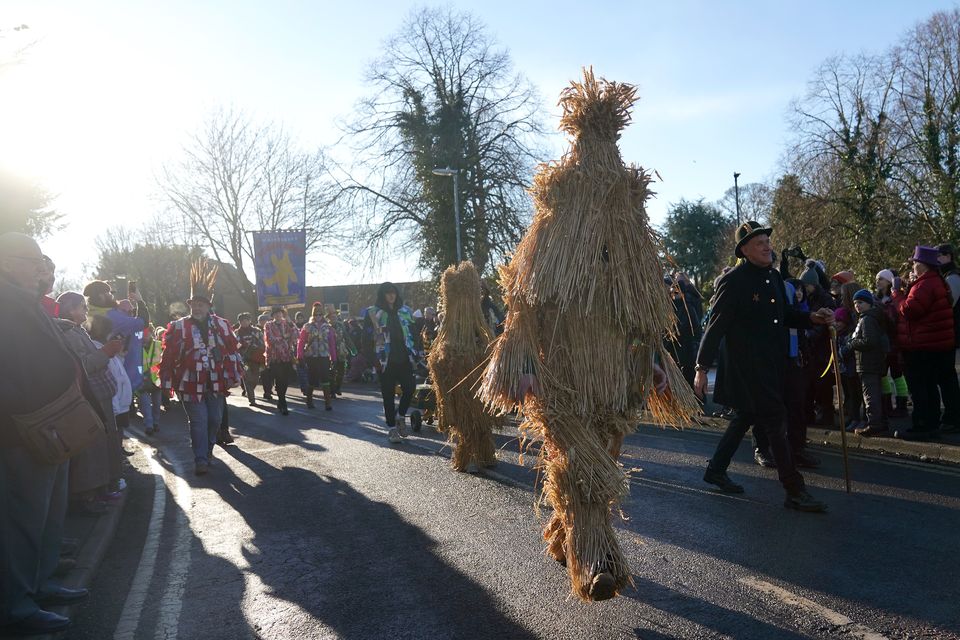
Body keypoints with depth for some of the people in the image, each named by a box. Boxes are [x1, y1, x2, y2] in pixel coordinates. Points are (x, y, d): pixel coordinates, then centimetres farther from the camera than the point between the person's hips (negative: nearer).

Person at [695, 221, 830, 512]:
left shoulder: (774, 276, 10)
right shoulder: (733, 281, -14)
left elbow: (783, 315, 21)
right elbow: (716, 326, -14)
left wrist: (812, 318, 2)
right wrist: (702, 368, -14)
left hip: (773, 365, 9)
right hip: (747, 365, -8)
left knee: (746, 416, 17)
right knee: (775, 421, -7)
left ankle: (716, 470, 33)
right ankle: (795, 492, 1)